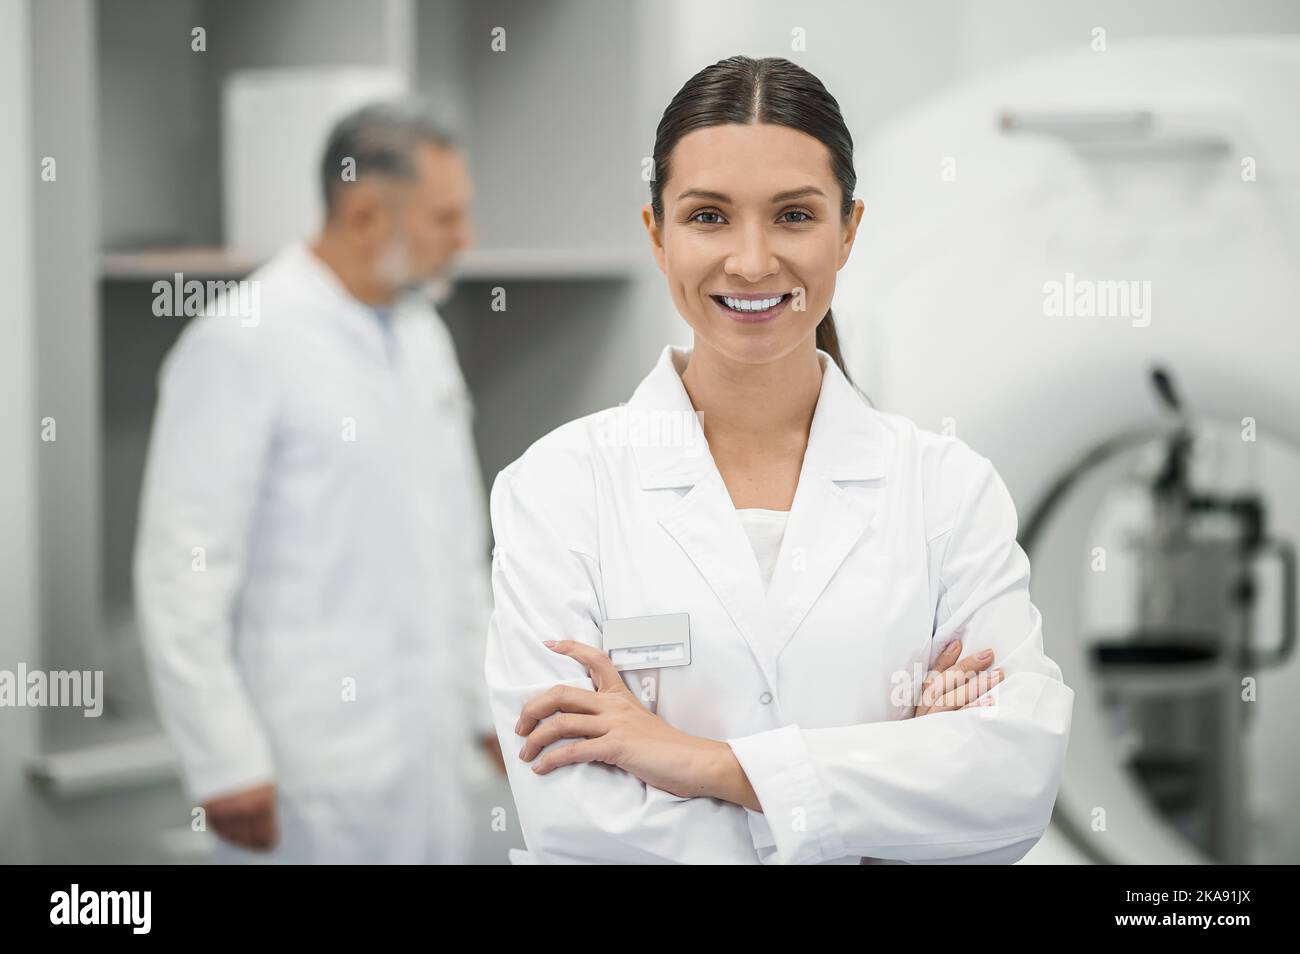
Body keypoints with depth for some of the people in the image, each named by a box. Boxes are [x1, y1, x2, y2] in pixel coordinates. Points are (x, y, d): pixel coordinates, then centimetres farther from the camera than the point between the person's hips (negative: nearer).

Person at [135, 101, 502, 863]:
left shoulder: (423, 334, 12)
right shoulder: (242, 344, -13)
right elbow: (182, 576, -14)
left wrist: (490, 700, 17)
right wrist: (227, 764, -16)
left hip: (432, 747, 7)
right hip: (317, 768, -7)